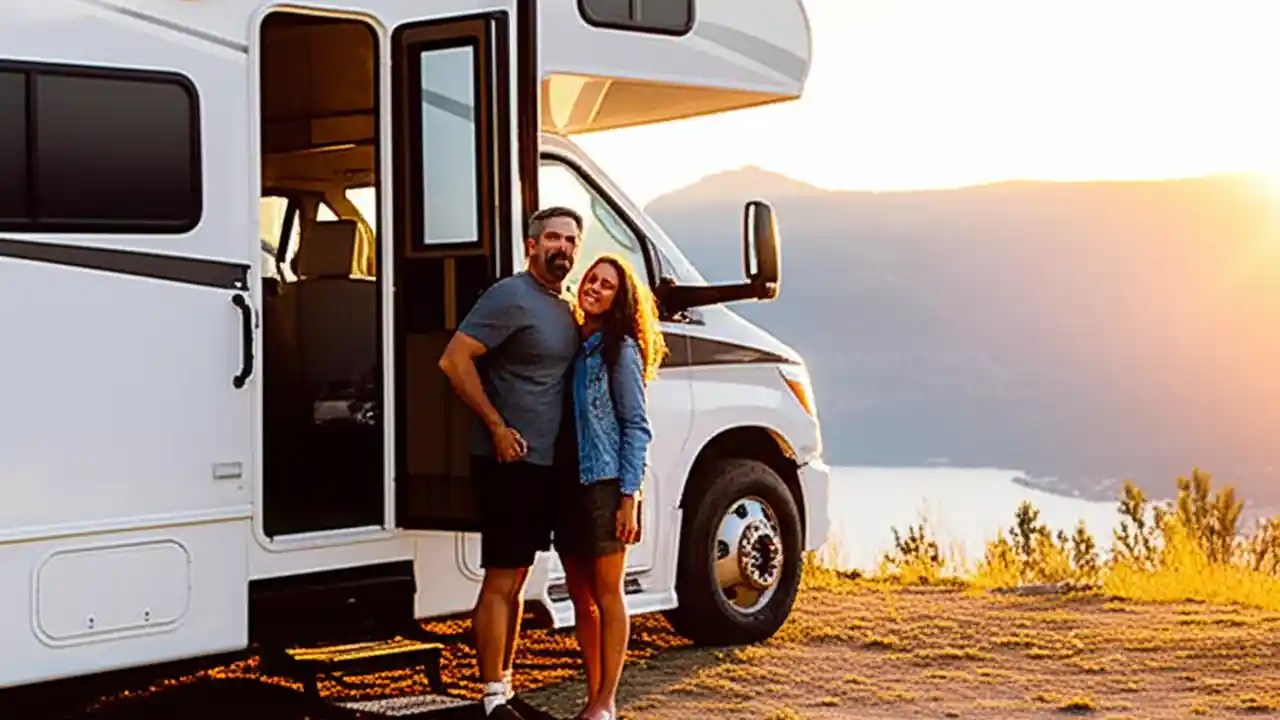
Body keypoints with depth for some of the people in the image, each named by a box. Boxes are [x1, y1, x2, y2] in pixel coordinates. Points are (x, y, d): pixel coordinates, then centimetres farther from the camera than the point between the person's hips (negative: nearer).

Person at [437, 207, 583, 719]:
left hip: (544, 464, 9)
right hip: (509, 462, -9)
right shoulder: (511, 298, -12)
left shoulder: (565, 308, 14)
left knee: (516, 580, 15)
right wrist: (497, 427, -19)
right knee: (501, 581, -5)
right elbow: (454, 360, -19)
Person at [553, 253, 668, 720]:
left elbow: (636, 428, -7)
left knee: (607, 596, 1)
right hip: (568, 485, 6)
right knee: (581, 598, 10)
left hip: (605, 485, -6)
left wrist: (629, 497, -14)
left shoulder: (620, 350, -5)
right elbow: (561, 419, 14)